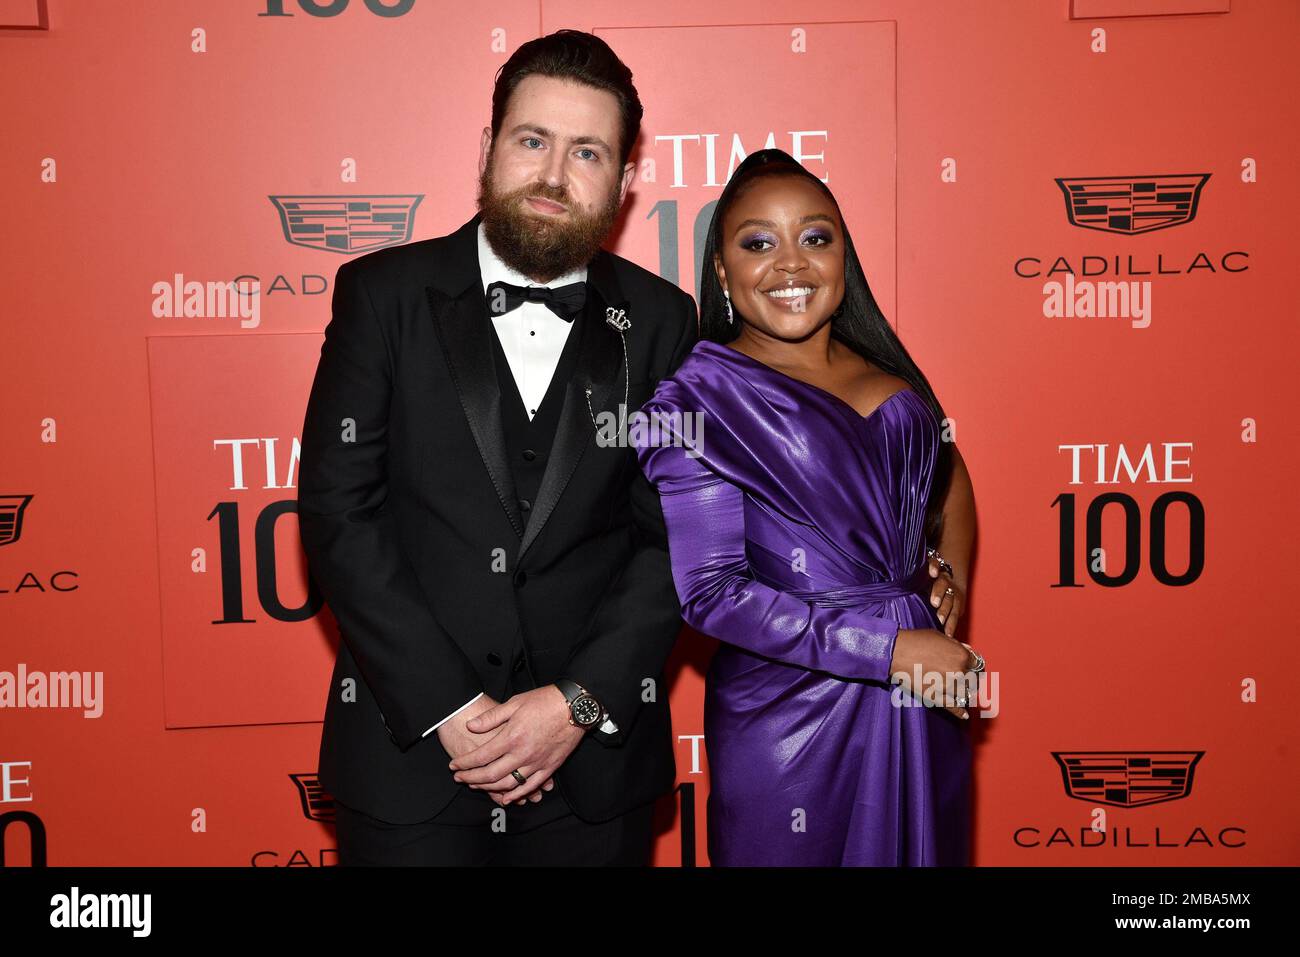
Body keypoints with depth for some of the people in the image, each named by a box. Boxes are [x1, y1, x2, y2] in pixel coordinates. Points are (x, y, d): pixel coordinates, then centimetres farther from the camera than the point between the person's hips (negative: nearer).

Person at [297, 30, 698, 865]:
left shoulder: (659, 320, 0)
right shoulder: (386, 294, -3)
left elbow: (679, 531, -2)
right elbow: (337, 511, -8)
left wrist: (580, 701, -12)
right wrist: (446, 706, -13)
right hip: (408, 747, -1)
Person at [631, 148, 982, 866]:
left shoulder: (885, 371, 6)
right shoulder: (698, 396, -12)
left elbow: (948, 472, 24)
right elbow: (708, 589, -17)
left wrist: (952, 571, 5)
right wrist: (891, 648, -18)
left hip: (921, 714, 6)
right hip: (791, 719, -6)